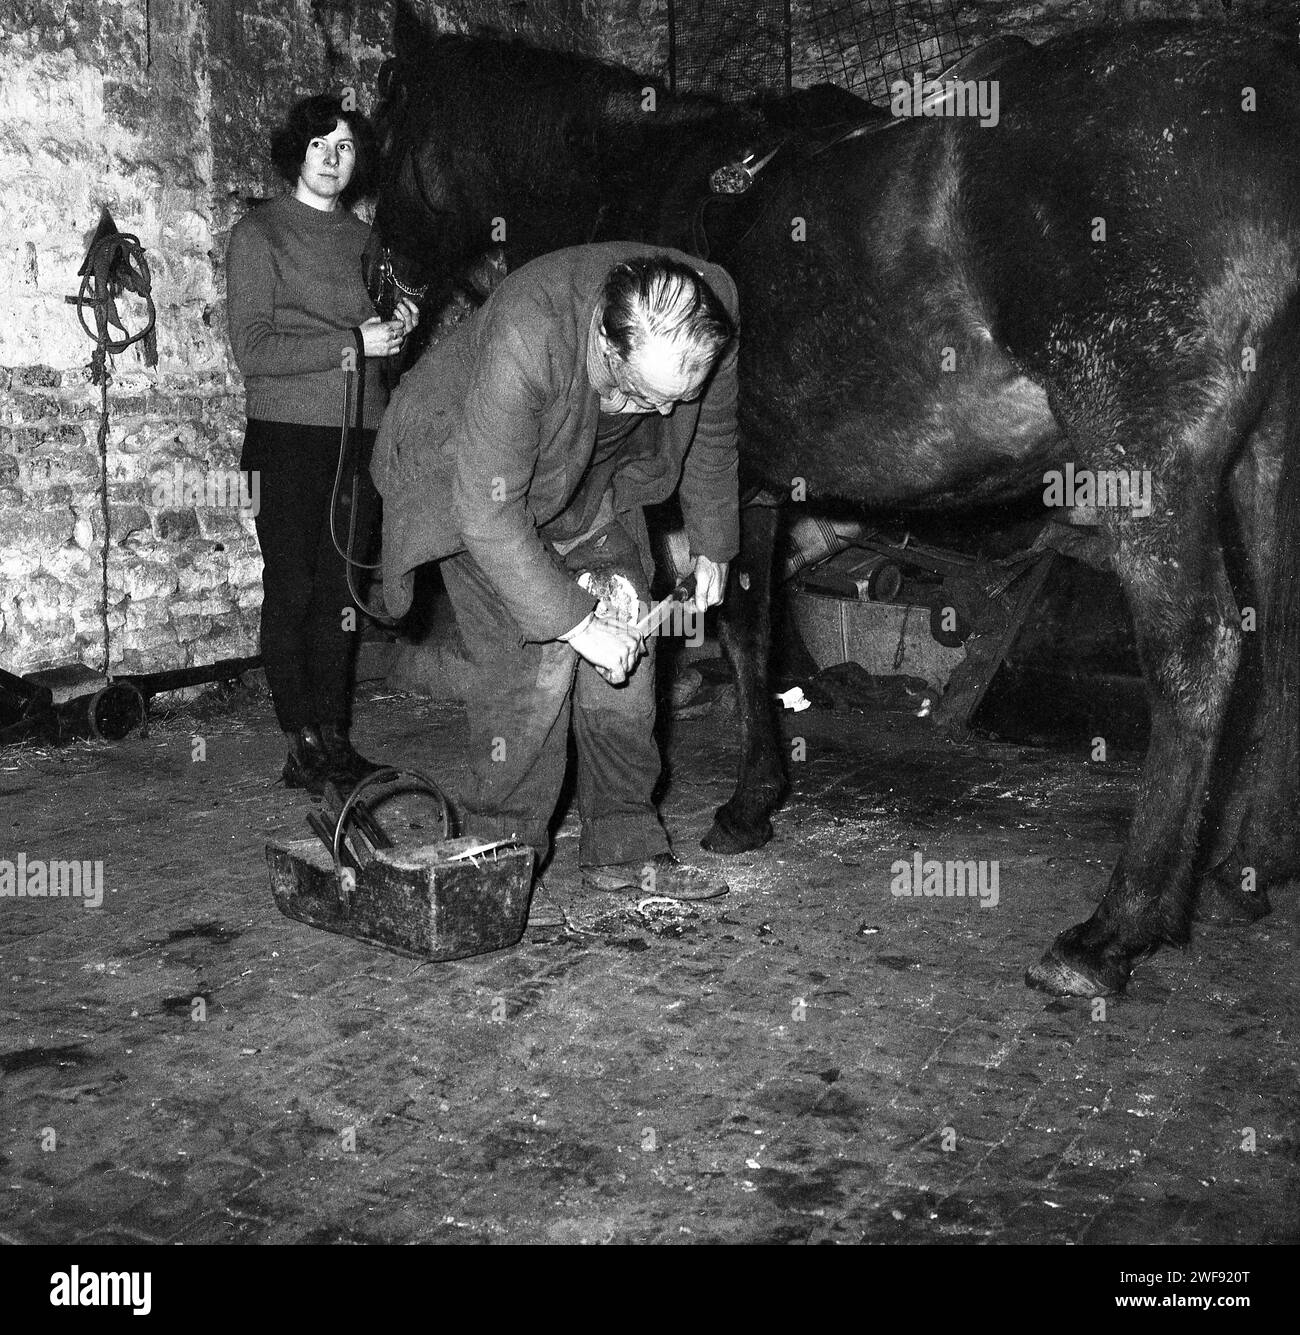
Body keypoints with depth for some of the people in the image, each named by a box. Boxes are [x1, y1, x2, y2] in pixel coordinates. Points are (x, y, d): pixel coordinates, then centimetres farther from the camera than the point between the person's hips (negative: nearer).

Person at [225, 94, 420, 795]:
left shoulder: (362, 238, 17)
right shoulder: (260, 233, 1)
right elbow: (252, 350, -10)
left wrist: (398, 330, 2)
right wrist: (353, 342, -13)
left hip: (360, 434, 5)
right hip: (289, 435, -5)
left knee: (341, 593, 5)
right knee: (292, 589, -3)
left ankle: (334, 737, 12)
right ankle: (302, 744, 3)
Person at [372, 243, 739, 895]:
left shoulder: (715, 310, -24)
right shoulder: (524, 343, -43)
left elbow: (711, 434, -3)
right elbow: (488, 512, -36)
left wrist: (712, 544, 6)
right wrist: (576, 622, -32)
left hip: (595, 479, 5)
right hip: (469, 473, -5)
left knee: (630, 643, -2)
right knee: (534, 654, -18)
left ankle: (624, 847, 9)